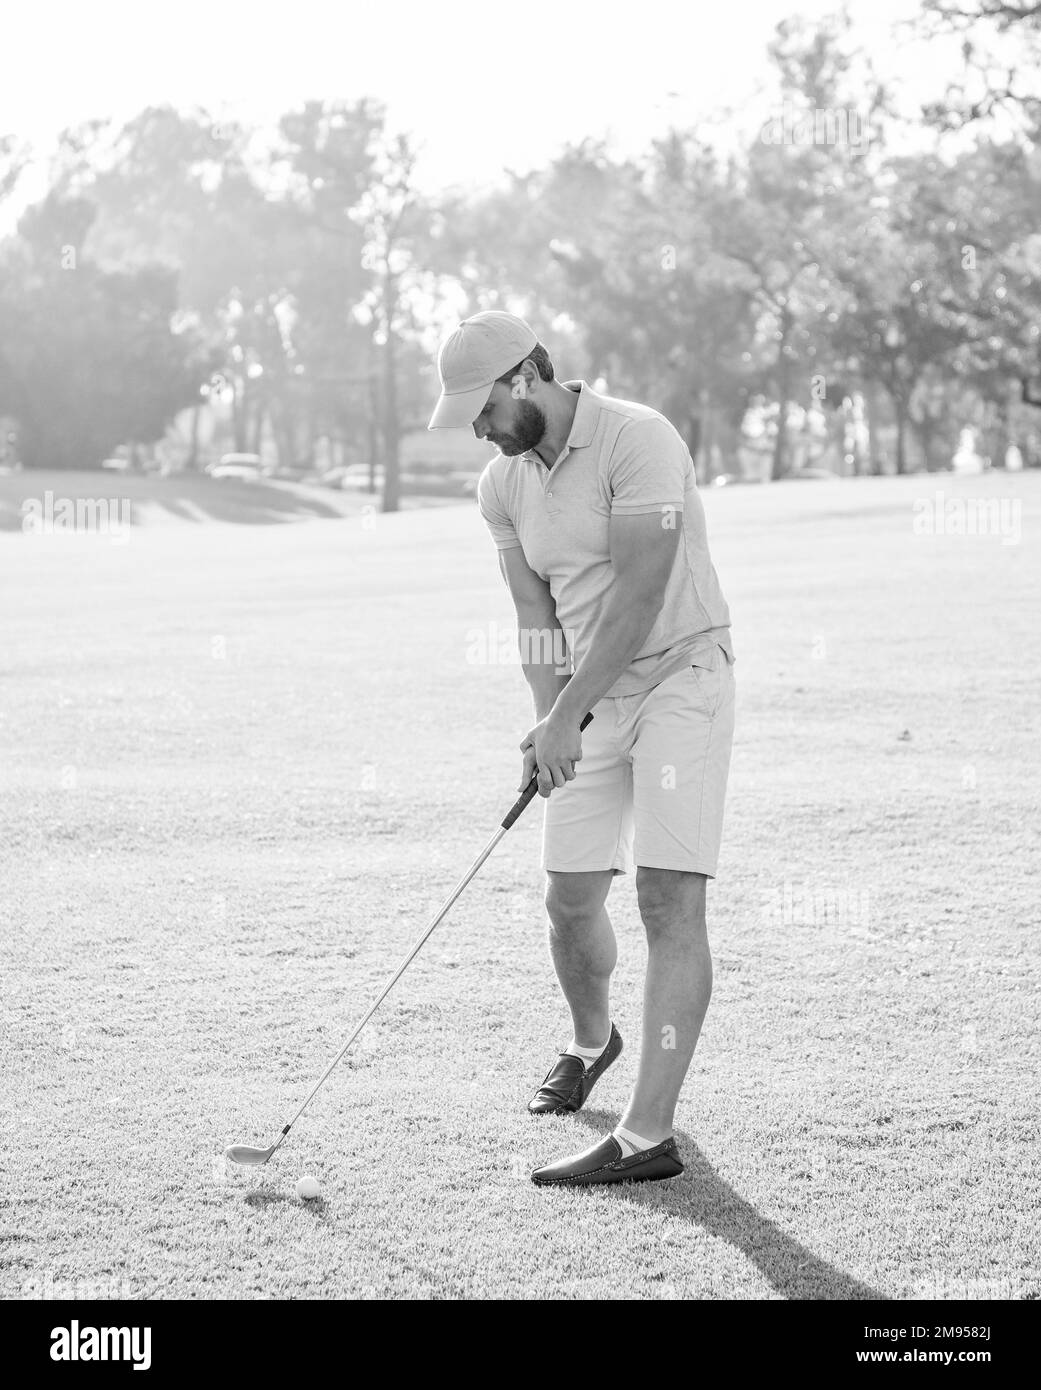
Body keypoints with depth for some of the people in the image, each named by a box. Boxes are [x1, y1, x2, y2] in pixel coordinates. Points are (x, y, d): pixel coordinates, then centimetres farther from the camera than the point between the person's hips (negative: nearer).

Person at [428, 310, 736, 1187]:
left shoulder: (637, 440, -18)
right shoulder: (503, 485, 5)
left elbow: (639, 595, -23)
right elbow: (537, 615, 4)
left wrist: (565, 715, -23)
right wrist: (548, 725, -12)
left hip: (680, 677, -7)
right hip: (593, 698, 7)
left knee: (670, 900, -14)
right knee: (570, 901, 10)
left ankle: (648, 1138, -17)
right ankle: (593, 1042, 42)